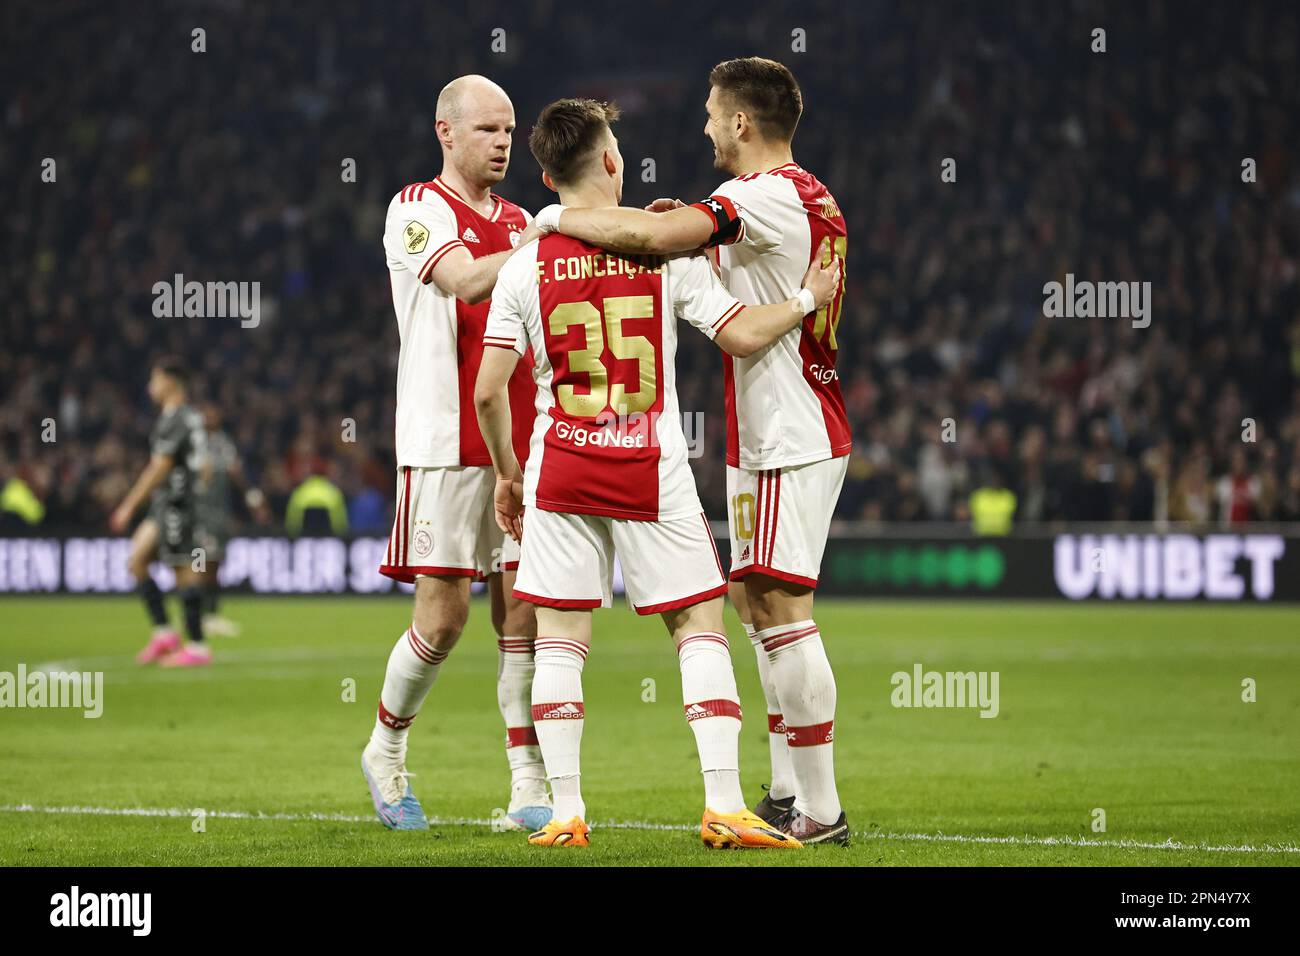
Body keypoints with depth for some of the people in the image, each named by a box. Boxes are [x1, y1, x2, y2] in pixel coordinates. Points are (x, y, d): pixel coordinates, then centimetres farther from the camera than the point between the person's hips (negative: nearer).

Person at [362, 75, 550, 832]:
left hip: (520, 447, 5)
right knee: (444, 616, -4)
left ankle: (530, 789, 1)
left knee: (524, 610, 0)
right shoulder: (417, 210, -3)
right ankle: (387, 749, 19)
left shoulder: (519, 222, 16)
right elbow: (465, 280, -20)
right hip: (445, 446, -5)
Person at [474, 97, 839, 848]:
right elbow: (740, 335, -6)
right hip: (652, 473, -1)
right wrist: (807, 299, 10)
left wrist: (507, 473, 13)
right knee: (700, 627, 5)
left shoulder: (526, 265, 0)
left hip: (561, 468, 1)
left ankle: (566, 813, 2)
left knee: (560, 639, 6)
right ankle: (725, 806, -3)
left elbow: (489, 390, -1)